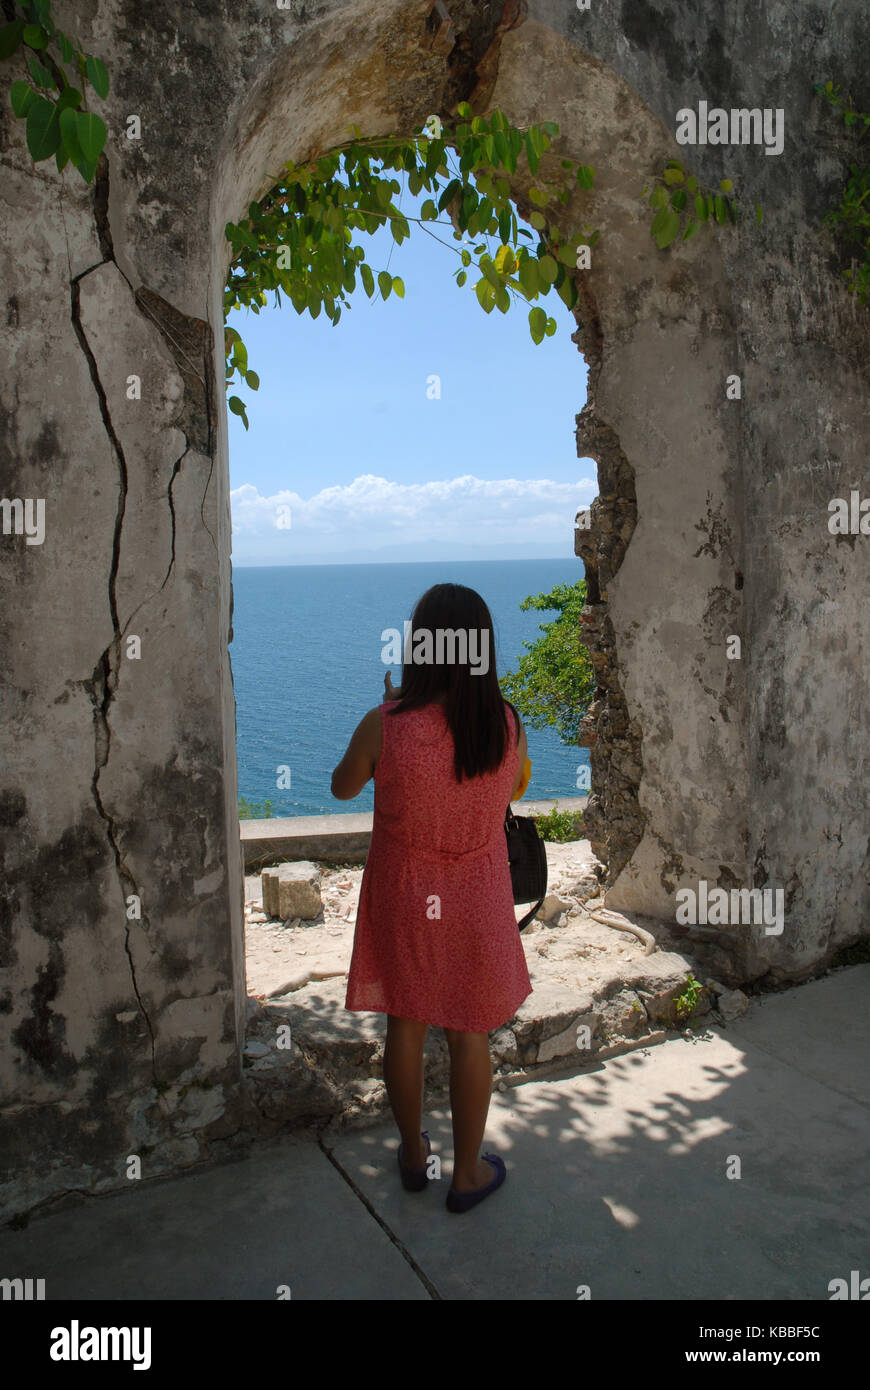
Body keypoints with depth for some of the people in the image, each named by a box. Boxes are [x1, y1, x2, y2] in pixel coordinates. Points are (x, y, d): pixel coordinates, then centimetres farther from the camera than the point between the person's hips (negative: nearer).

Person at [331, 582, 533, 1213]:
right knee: (470, 1036, 17)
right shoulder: (508, 724, -16)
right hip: (477, 902, 1)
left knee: (405, 1026, 20)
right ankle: (468, 1172, 33)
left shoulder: (386, 725, -21)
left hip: (404, 898, 0)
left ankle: (414, 1152, 39)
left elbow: (343, 787, -1)